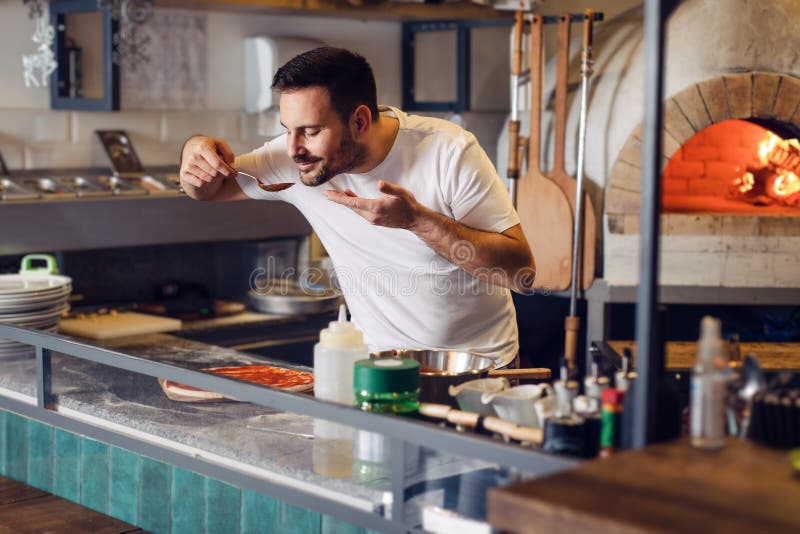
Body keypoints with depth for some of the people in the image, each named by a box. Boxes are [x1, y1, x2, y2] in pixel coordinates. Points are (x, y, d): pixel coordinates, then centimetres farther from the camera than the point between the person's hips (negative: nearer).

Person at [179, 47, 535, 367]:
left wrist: (417, 219, -28)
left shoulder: (448, 151, -16)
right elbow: (208, 190, 12)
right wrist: (197, 150, -13)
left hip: (476, 366, -3)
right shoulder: (296, 160, -6)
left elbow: (521, 271, -18)